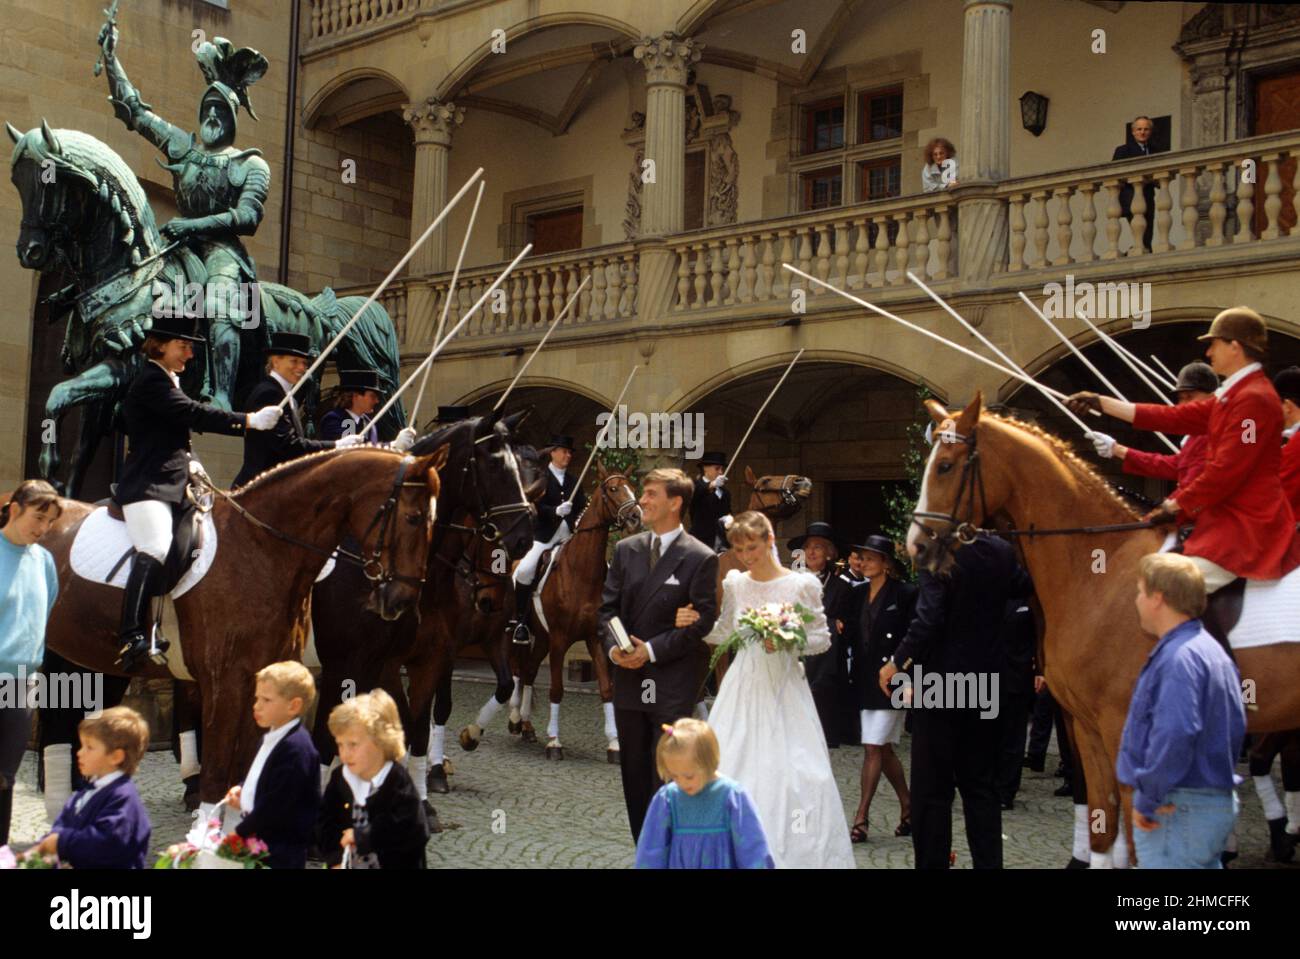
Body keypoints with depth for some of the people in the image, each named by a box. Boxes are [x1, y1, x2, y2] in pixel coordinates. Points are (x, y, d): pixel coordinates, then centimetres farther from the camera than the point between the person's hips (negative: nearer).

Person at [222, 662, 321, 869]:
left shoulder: (295, 749, -25)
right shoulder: (273, 737, 8)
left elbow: (274, 806, -25)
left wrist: (239, 834, -16)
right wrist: (243, 790, 4)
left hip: (280, 854, -10)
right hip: (259, 841, 10)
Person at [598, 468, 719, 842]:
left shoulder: (701, 558, -8)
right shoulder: (626, 549, 8)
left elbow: (703, 621, -11)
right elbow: (608, 607, 9)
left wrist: (652, 650, -16)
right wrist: (613, 646, -10)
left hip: (673, 684, -5)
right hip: (629, 680, 6)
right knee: (634, 776, 13)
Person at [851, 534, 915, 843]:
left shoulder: (905, 594, -7)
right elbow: (856, 637, 13)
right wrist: (854, 677, 2)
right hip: (865, 681, 7)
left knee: (873, 749, -8)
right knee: (884, 750, 12)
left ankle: (861, 818, -4)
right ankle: (908, 809, 25)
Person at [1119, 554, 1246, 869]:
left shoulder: (1178, 657, -20)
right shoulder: (1212, 650, 13)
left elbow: (1174, 736, -30)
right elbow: (1235, 726, 18)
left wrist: (1147, 799, -22)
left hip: (1177, 810, -10)